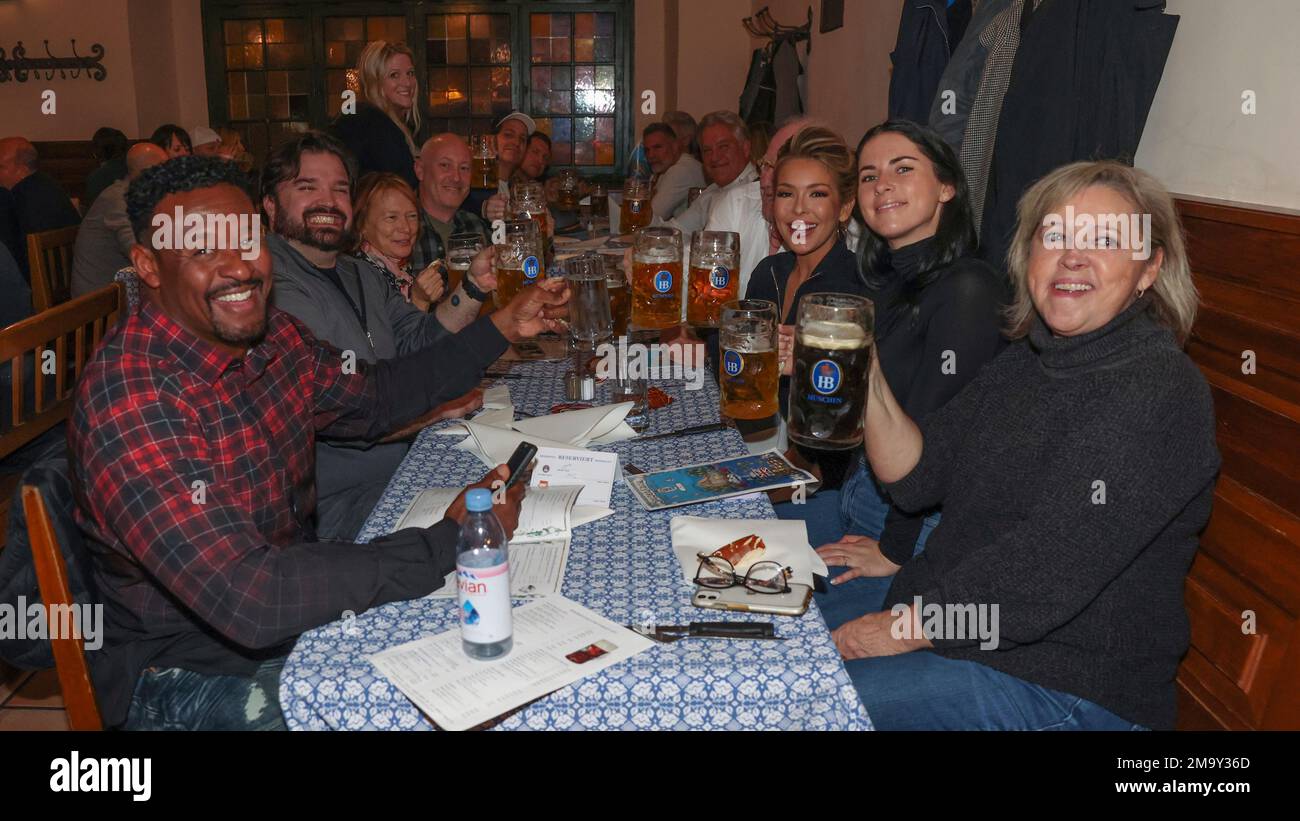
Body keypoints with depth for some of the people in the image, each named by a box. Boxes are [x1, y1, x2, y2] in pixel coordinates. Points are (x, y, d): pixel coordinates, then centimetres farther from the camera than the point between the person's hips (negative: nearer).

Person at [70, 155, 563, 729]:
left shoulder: (275, 337, -4)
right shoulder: (130, 399, -28)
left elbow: (373, 396, 14)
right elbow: (245, 598, -33)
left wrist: (503, 330, 8)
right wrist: (449, 542, -28)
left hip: (297, 608, 7)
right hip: (190, 675, -7)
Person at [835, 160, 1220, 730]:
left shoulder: (1157, 389, -19)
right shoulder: (1028, 360, 8)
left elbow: (1048, 567, -26)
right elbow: (915, 477, 4)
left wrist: (905, 628, -19)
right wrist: (869, 379, -12)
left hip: (1068, 687, -8)